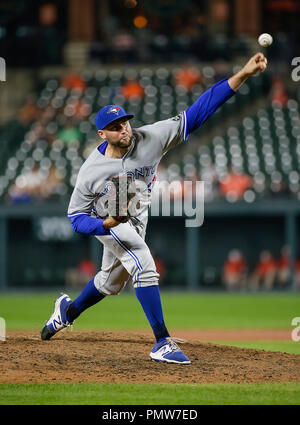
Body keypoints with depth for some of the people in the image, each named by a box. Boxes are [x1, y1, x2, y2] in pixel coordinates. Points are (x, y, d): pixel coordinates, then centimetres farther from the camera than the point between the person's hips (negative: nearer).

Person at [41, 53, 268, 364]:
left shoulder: (150, 139, -26)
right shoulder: (91, 171, -28)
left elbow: (196, 114, -32)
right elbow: (76, 217, -18)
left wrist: (241, 76, -40)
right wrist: (107, 224, -40)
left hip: (136, 223, 5)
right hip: (105, 222, -5)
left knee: (111, 283, 22)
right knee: (144, 266, -26)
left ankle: (68, 310, 50)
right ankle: (162, 343, -23)